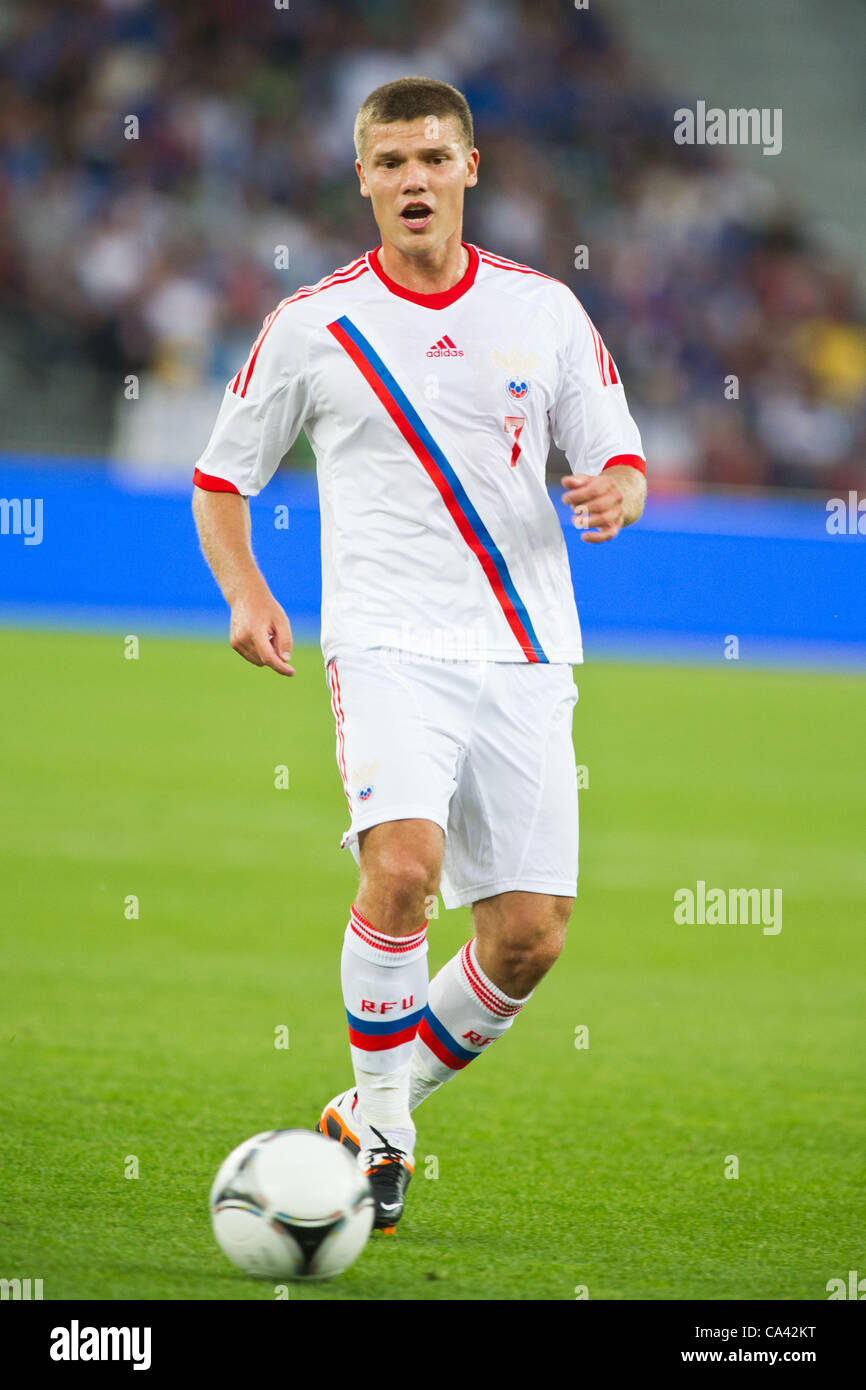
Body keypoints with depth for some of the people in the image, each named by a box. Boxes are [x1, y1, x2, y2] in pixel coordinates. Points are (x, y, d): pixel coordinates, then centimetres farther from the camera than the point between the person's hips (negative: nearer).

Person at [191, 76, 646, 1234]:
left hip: (525, 658, 3)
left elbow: (621, 462, 11)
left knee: (531, 936, -3)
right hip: (389, 646, -3)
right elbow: (221, 478, 11)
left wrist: (613, 493, -13)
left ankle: (377, 1110, 20)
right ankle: (379, 1124, -11)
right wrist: (247, 595, -6)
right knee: (404, 865, -27)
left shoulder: (545, 311, 7)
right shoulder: (313, 325, 2)